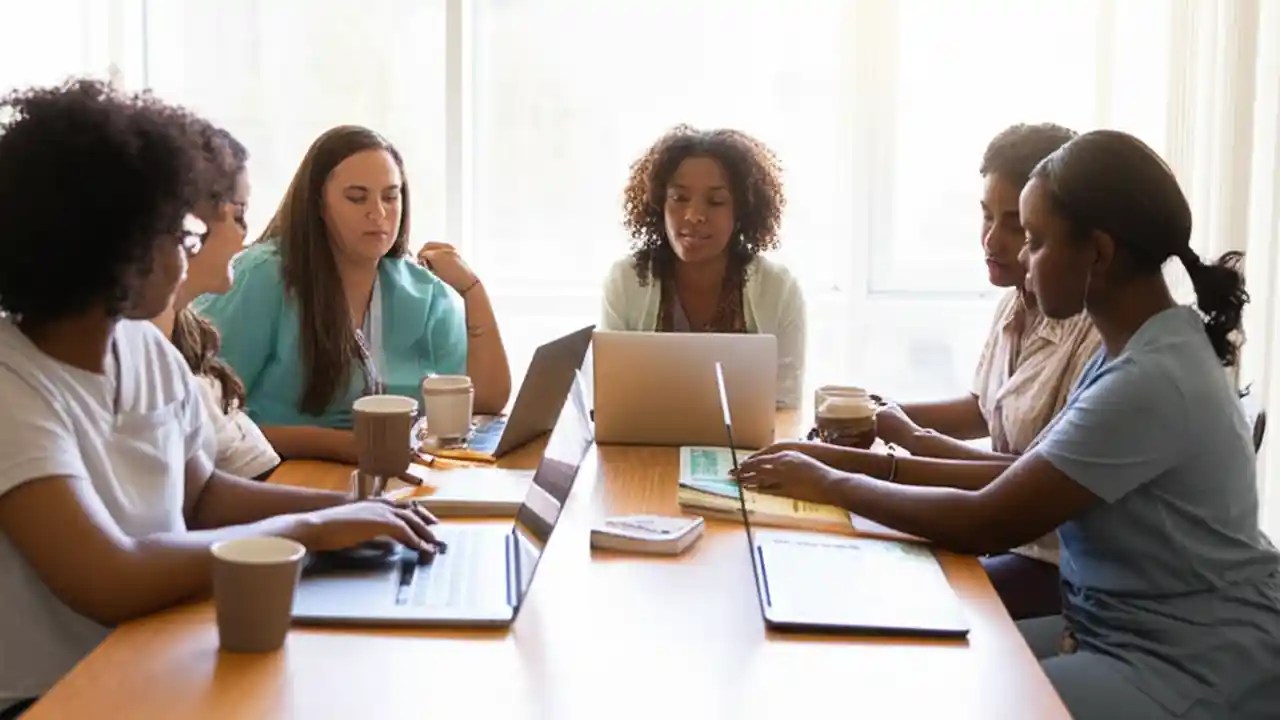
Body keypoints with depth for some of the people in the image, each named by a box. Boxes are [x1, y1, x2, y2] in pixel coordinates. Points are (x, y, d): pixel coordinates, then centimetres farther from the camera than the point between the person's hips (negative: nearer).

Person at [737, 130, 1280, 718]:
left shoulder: (1152, 378, -25)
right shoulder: (1137, 349, 6)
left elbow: (989, 523, -22)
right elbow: (1022, 477, 8)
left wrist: (832, 483, -11)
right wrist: (875, 465, 0)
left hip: (1193, 669, -9)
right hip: (1122, 630, 9)